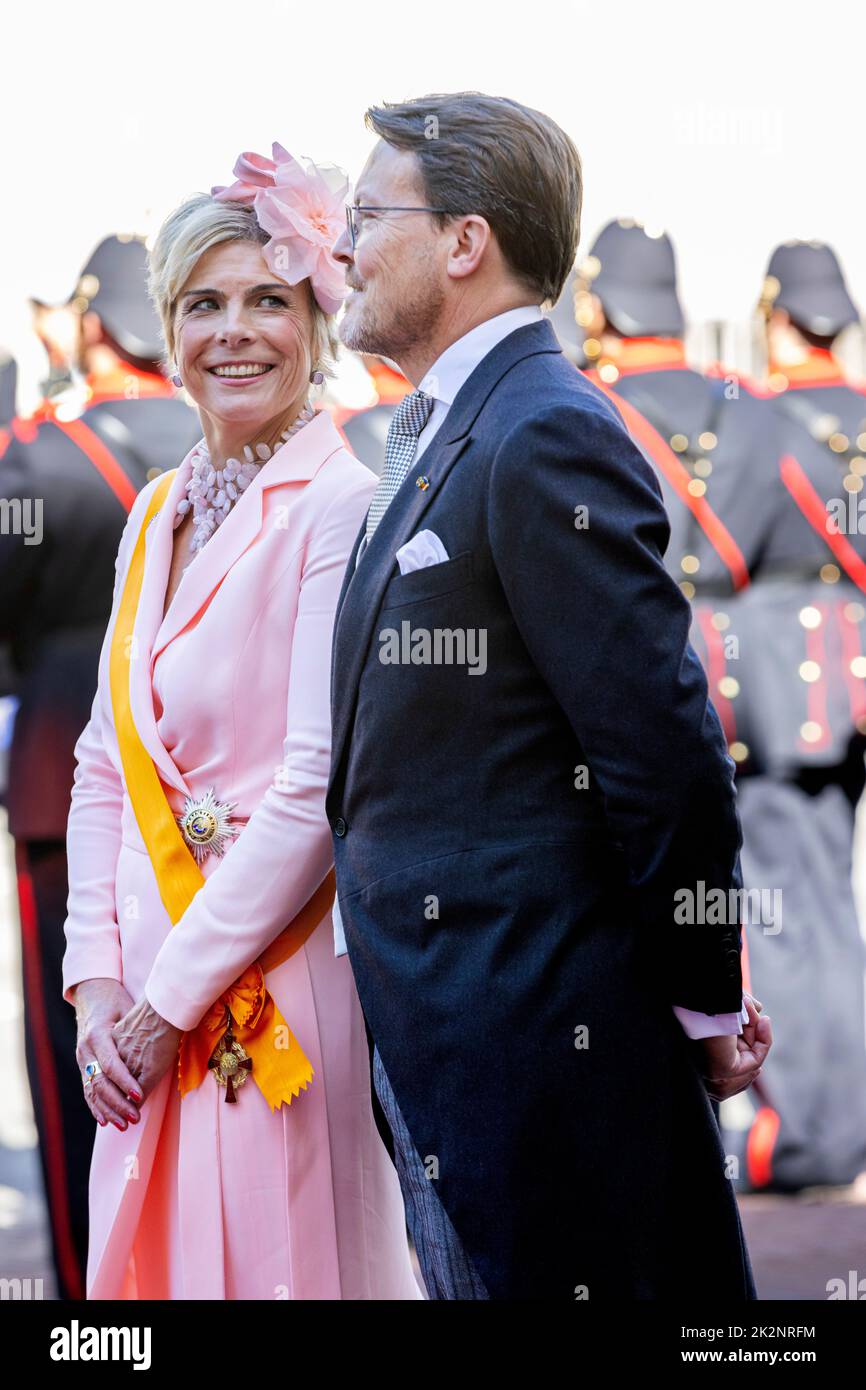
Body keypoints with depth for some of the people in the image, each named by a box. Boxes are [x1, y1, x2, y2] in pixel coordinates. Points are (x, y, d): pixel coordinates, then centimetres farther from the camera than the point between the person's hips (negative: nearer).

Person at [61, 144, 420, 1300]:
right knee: (152, 1261, 13)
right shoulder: (158, 514, 11)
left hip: (279, 978, -7)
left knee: (284, 1264, 1)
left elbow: (321, 785, -17)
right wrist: (97, 980, 1)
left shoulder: (342, 508, -12)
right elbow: (105, 760, 12)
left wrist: (173, 996, -12)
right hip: (149, 997, 7)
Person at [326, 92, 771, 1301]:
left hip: (531, 1047, -10)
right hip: (447, 1039, 10)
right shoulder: (442, 433, 14)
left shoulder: (544, 439, -18)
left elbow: (667, 757, -19)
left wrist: (702, 1008, -12)